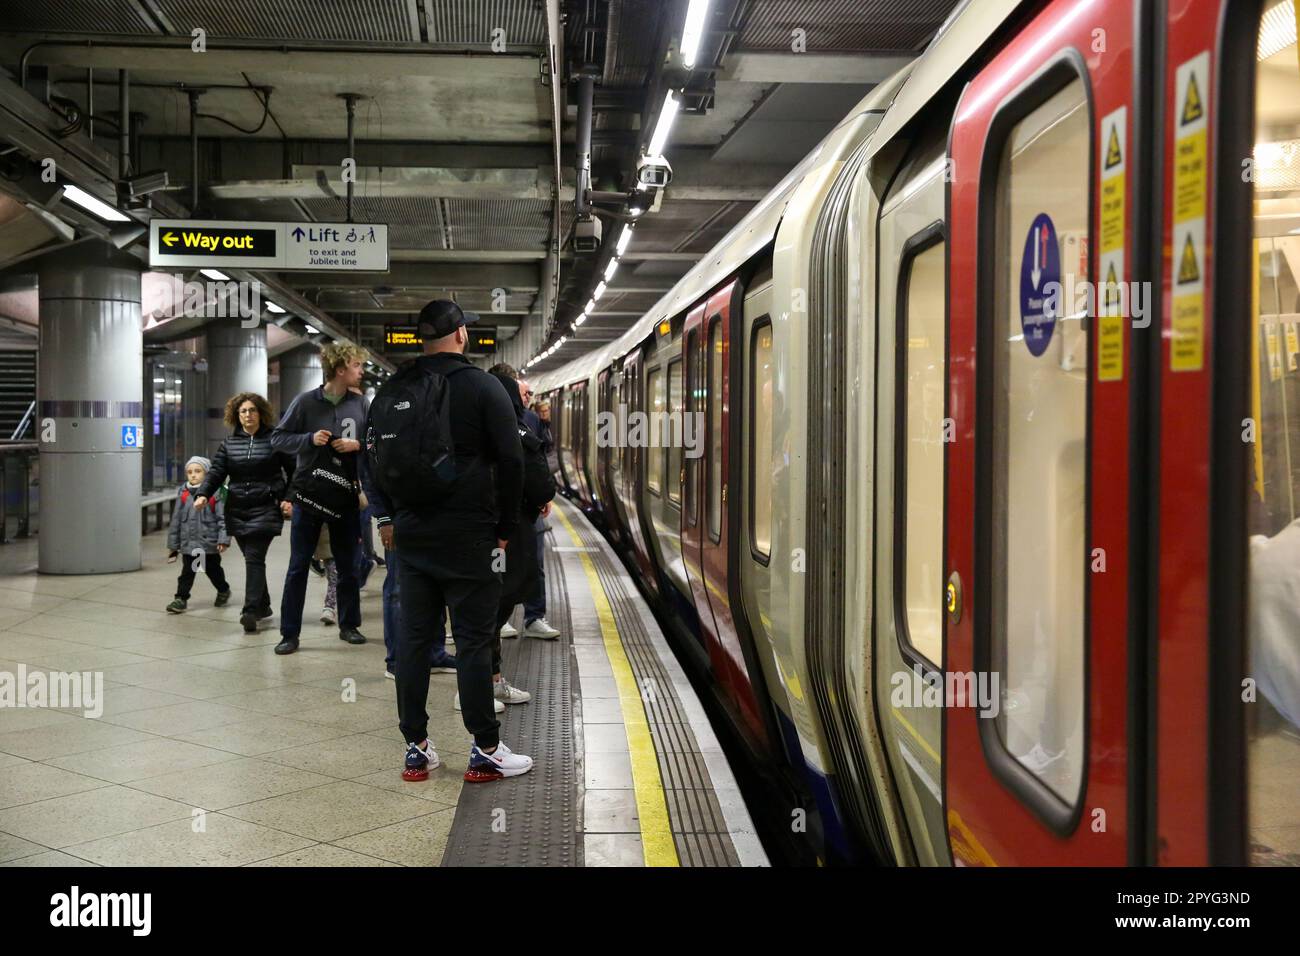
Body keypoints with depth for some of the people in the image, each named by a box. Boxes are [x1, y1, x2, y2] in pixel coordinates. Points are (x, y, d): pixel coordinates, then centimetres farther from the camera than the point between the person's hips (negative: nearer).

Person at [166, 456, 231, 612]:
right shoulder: (183, 494, 2)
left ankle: (223, 591, 38)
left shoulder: (215, 494, -9)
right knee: (187, 572, 2)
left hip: (209, 542, -2)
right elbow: (176, 520, 8)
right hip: (188, 543, 2)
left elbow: (223, 518, -9)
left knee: (213, 570, 14)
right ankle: (181, 598, 9)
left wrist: (223, 539, -18)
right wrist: (173, 544, 10)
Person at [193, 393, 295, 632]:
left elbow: (292, 471, 4)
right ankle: (263, 605, 25)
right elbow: (216, 472, 3)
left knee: (254, 558, -13)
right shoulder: (229, 444, 11)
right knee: (252, 559, 11)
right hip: (237, 509, 4)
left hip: (265, 508, -4)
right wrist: (202, 494, -14)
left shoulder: (274, 440, 0)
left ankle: (250, 611, -17)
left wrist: (288, 498, -7)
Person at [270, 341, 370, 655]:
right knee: (298, 566, 4)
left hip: (346, 496, 3)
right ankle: (290, 633, 11)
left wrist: (357, 444, -12)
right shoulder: (307, 401, -6)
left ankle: (349, 625, 27)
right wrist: (309, 439, -16)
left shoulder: (360, 404, 2)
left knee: (348, 566, 12)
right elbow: (277, 438, -2)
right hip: (308, 495, -2)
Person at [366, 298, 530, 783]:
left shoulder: (392, 389, 9)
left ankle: (416, 748, 15)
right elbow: (510, 460, -8)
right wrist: (505, 527, 0)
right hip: (467, 534, -5)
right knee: (474, 639, 0)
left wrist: (387, 516, 17)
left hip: (410, 532, 5)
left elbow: (371, 456, 13)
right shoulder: (482, 386, -6)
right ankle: (485, 751, 5)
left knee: (413, 635, 9)